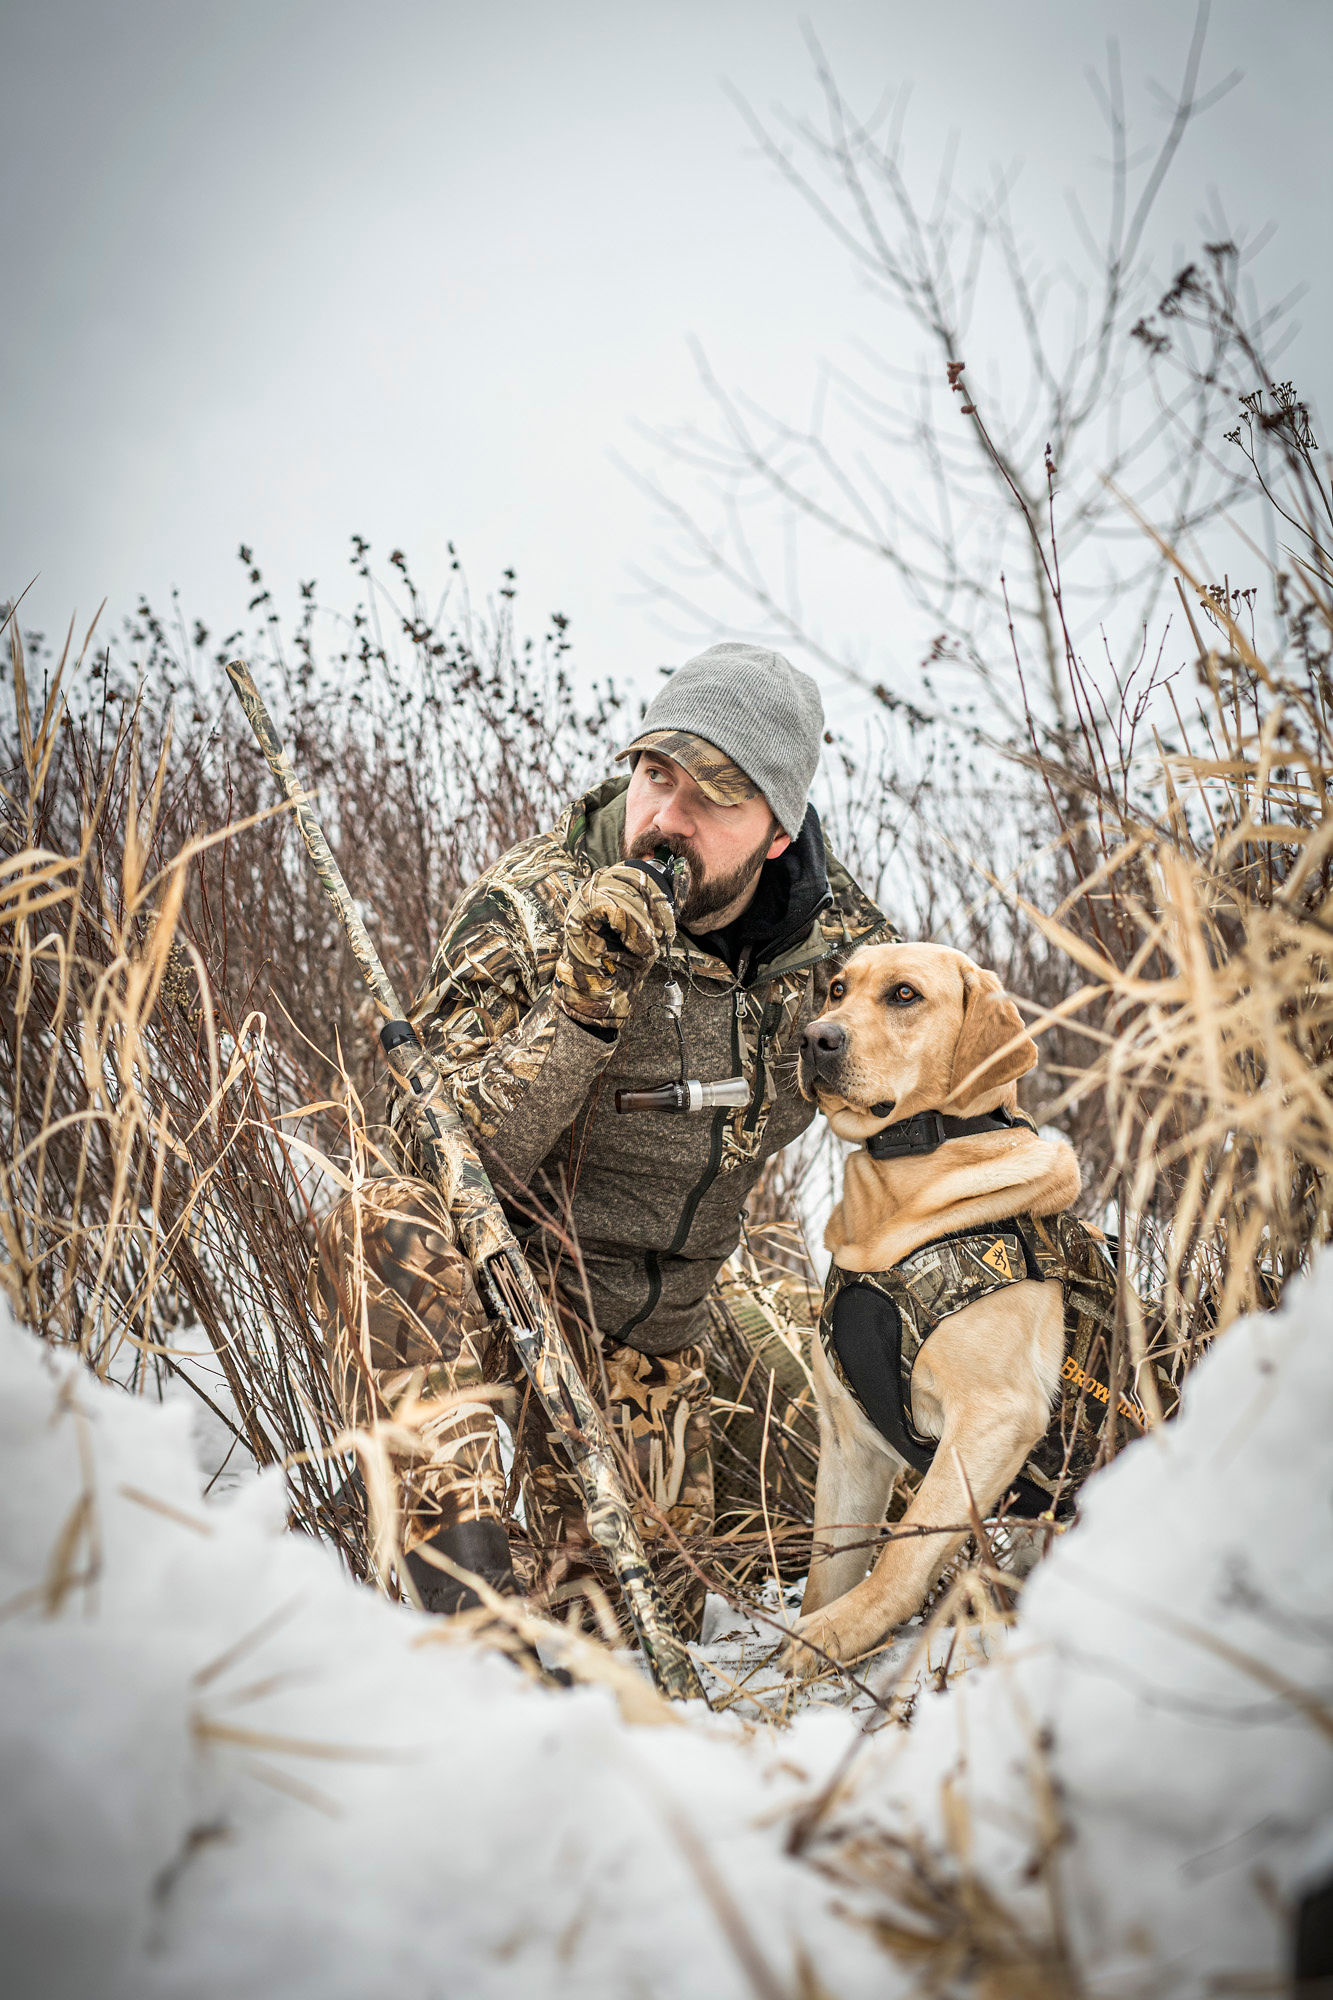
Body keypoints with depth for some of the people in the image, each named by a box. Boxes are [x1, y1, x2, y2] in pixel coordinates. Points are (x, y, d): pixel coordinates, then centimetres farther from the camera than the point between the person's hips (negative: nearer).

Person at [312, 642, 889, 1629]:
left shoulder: (836, 933, -9)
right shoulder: (527, 908, -21)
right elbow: (464, 1152, -27)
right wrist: (583, 1002, -40)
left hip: (656, 1328, 4)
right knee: (386, 1219, -37)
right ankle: (456, 1528, -41)